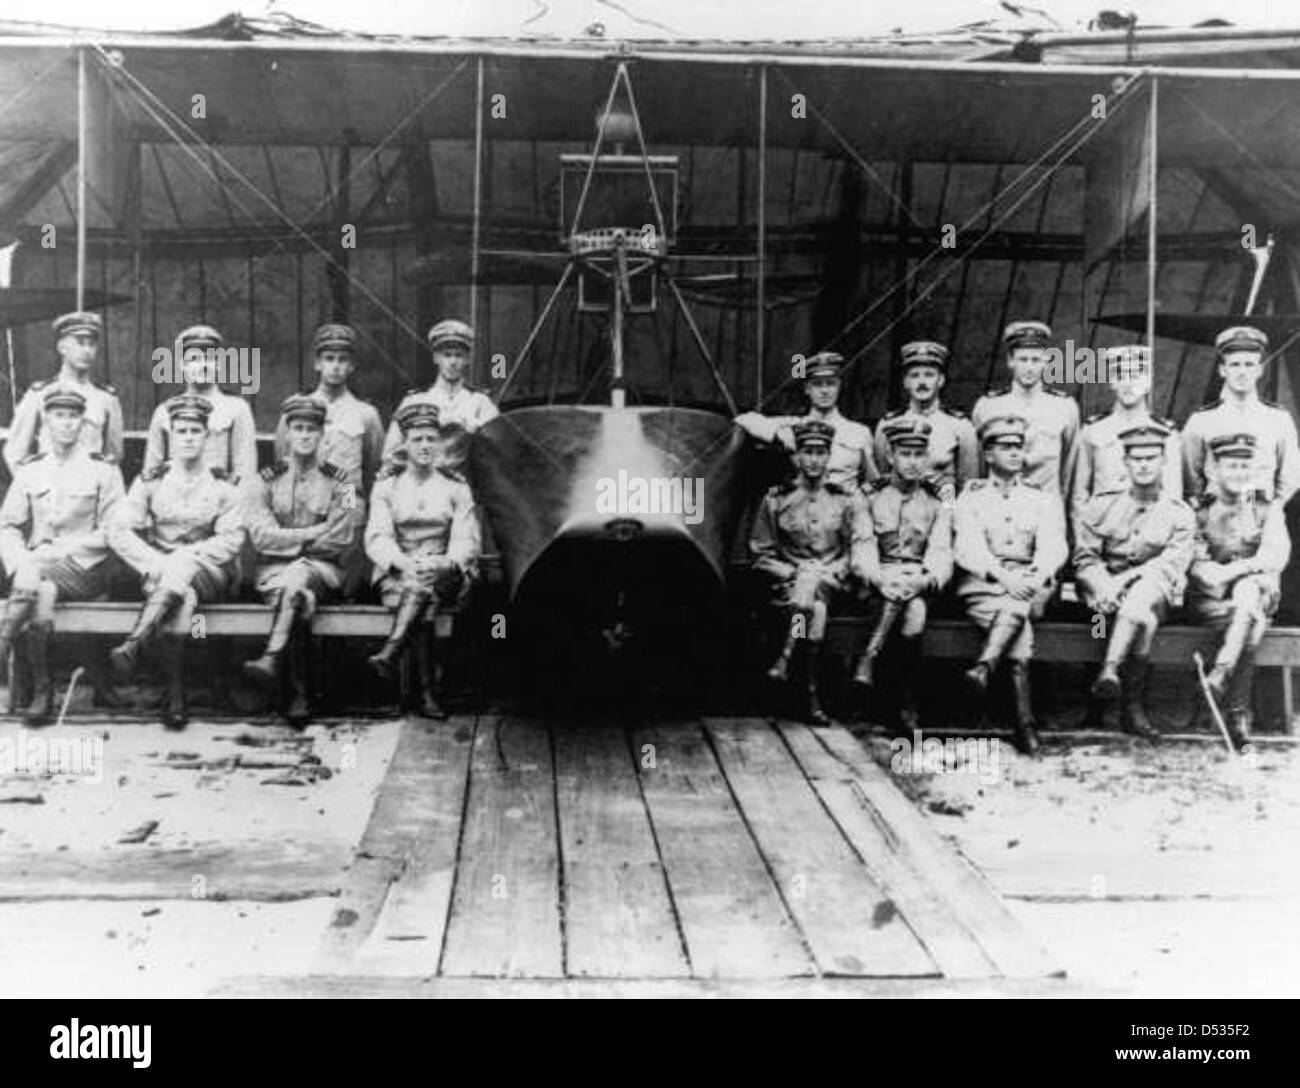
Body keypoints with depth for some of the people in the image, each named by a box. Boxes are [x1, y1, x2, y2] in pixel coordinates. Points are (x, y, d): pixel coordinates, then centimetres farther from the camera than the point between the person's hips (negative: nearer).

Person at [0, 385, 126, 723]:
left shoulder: (103, 472, 4)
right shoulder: (29, 471, 14)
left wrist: (56, 552, -14)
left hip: (86, 570, -3)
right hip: (37, 567, 3)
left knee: (33, 582, -33)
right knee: (42, 595, -31)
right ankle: (42, 692, -22)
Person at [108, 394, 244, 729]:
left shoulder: (222, 486, 6)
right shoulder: (150, 481, 8)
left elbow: (232, 540, -5)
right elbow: (119, 532, 0)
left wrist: (186, 556, -18)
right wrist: (156, 562, -16)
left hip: (209, 572, -1)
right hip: (159, 571, 1)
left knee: (180, 572, -37)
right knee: (183, 598, -35)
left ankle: (132, 647, -45)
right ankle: (175, 698, -42)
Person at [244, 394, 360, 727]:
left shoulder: (339, 483, 8)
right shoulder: (268, 480, 12)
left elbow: (339, 542, -4)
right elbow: (261, 536, -3)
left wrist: (289, 542, -3)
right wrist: (314, 531, -9)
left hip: (322, 569, -1)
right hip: (274, 571, 1)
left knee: (297, 577, -36)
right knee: (299, 598, -33)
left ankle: (271, 660, -49)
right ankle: (300, 695, -40)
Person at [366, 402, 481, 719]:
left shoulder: (456, 486, 10)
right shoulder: (386, 486, 10)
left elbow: (467, 541, 0)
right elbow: (377, 538, -2)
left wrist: (445, 564, -23)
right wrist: (404, 563, -24)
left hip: (447, 577, 0)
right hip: (397, 573, 0)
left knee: (428, 583, -36)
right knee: (424, 605, -33)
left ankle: (390, 652, -42)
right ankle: (427, 693, -39)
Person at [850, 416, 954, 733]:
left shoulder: (937, 501, 10)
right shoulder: (872, 497, 9)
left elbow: (941, 552, -2)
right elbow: (862, 551, -3)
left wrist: (926, 578, -26)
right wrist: (880, 579, -24)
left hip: (921, 584, 1)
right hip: (879, 582, -1)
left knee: (914, 609, -35)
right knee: (914, 612, -33)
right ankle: (907, 707, -33)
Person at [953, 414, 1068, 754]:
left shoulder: (1044, 499, 19)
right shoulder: (970, 497, 15)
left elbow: (1053, 546, 4)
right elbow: (967, 548, -1)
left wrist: (1037, 576, -20)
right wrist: (1002, 575, -20)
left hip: (1031, 586, 1)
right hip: (982, 585, -1)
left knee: (1017, 607, -36)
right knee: (1020, 624, -32)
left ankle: (984, 666, -51)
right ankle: (1025, 723, -42)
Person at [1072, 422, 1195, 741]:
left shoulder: (1180, 514, 10)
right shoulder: (1100, 506, 14)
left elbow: (1172, 565, -4)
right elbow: (1084, 559, 5)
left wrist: (1126, 577, -20)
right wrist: (1104, 586, -17)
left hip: (1155, 589, -1)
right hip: (1106, 593, 1)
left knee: (1140, 599, -39)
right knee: (1142, 619, -35)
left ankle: (1109, 671, -51)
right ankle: (1133, 707, -39)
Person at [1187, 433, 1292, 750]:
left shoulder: (1268, 508, 11)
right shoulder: (1199, 509, 10)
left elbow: (1277, 555, -6)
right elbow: (1193, 560, -2)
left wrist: (1234, 570, -21)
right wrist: (1211, 573, -24)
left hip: (1257, 590, 1)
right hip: (1209, 599, -1)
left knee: (1247, 590, -36)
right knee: (1253, 622, -31)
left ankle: (1221, 674, -41)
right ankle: (1239, 712, -34)